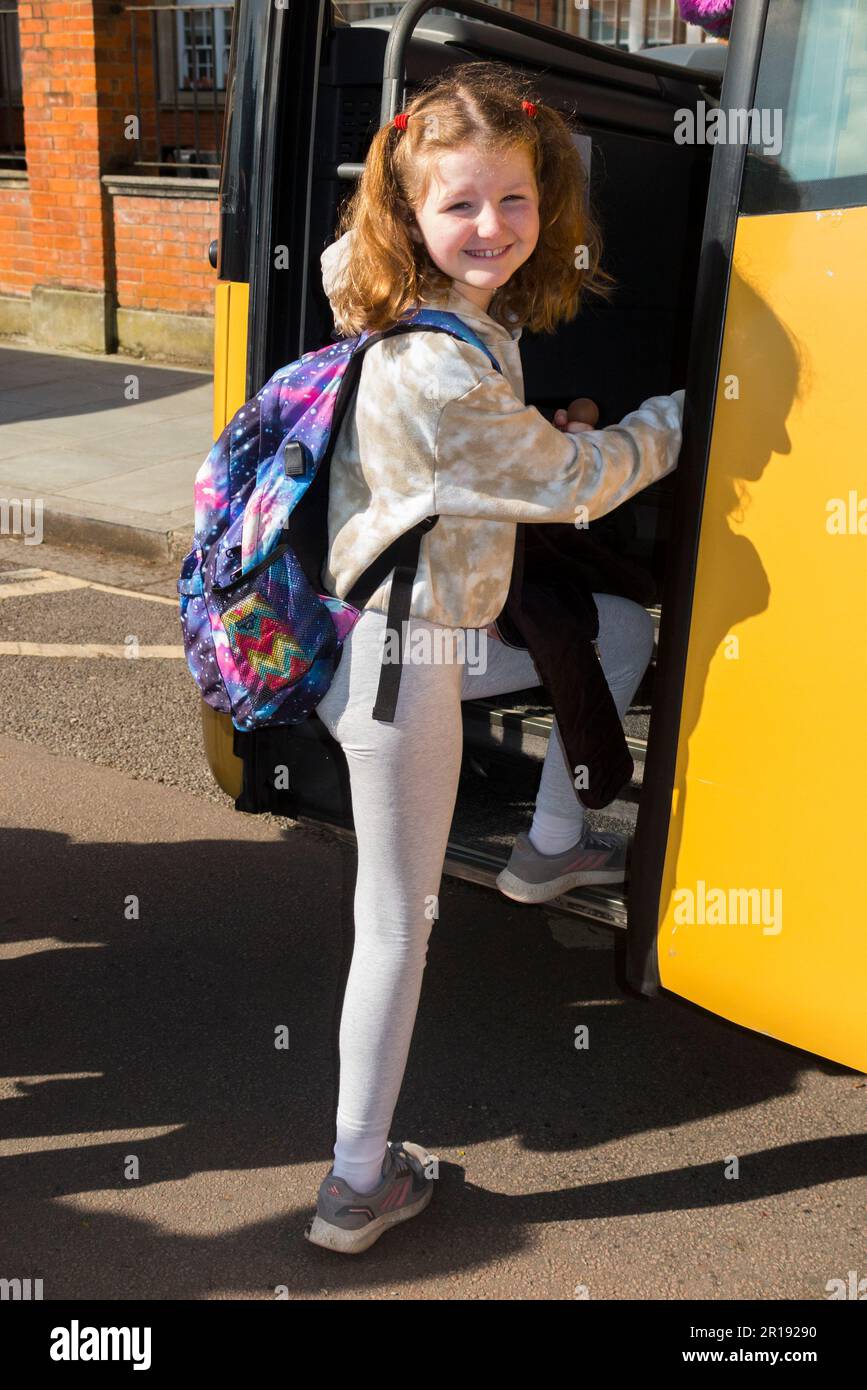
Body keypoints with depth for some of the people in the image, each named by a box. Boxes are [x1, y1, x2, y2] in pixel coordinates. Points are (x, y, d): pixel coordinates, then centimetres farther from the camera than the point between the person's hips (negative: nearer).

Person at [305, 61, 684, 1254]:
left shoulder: (478, 306, 1)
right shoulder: (439, 369, -28)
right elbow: (571, 483, -15)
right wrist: (683, 412, 3)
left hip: (448, 618, 9)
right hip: (401, 653, -9)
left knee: (621, 629, 23)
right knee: (398, 922, 0)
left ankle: (552, 843, 34)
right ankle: (358, 1182, 15)